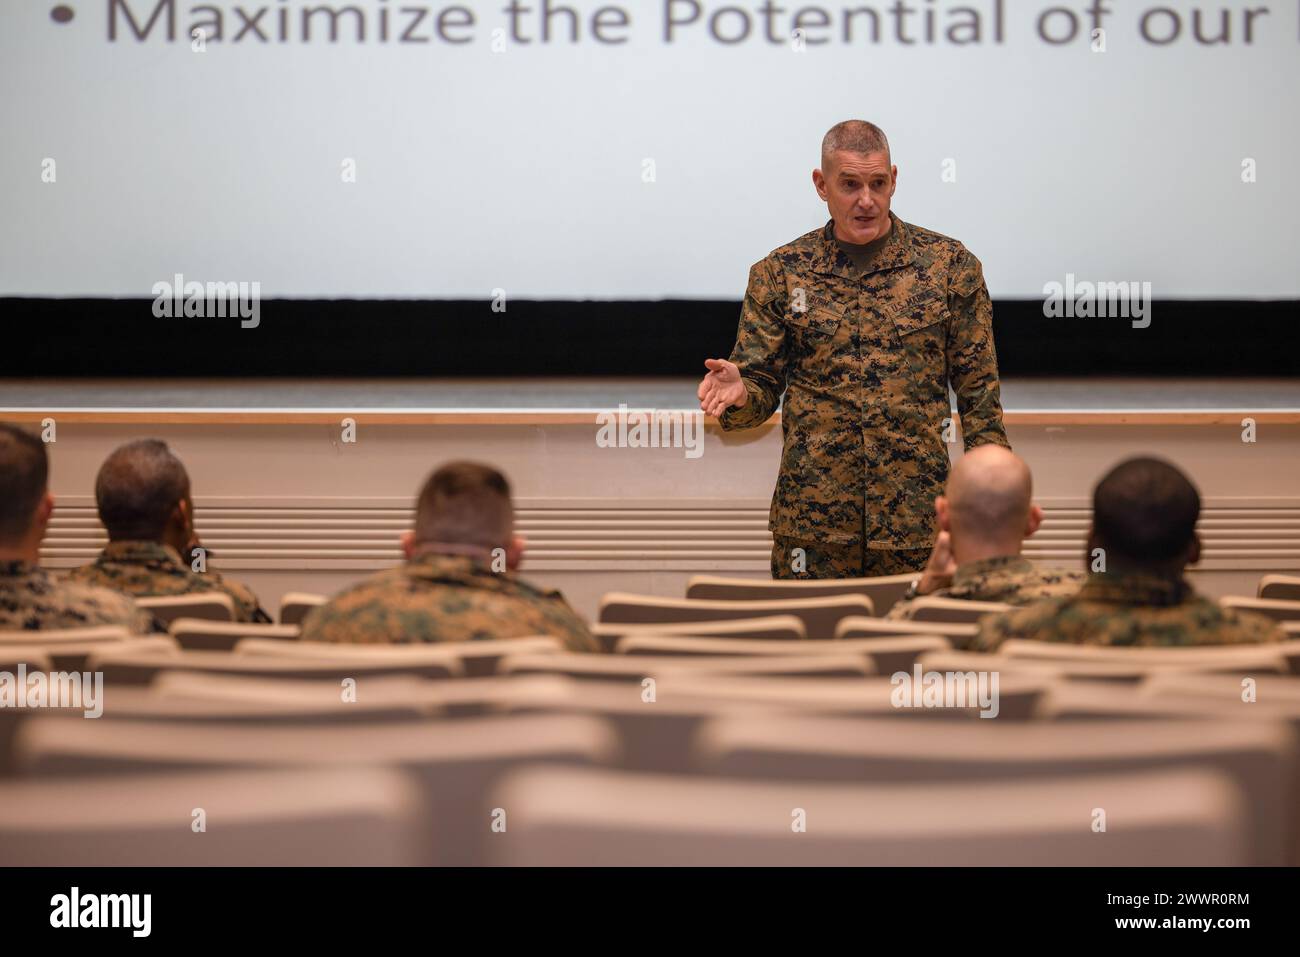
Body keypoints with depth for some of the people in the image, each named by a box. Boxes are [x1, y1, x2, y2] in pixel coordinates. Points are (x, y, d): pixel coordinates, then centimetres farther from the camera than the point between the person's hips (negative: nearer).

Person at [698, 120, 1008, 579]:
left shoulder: (950, 265, 4)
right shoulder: (780, 274, 6)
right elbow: (762, 386, 7)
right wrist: (738, 394, -17)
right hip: (812, 520, 0)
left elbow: (978, 389, 5)